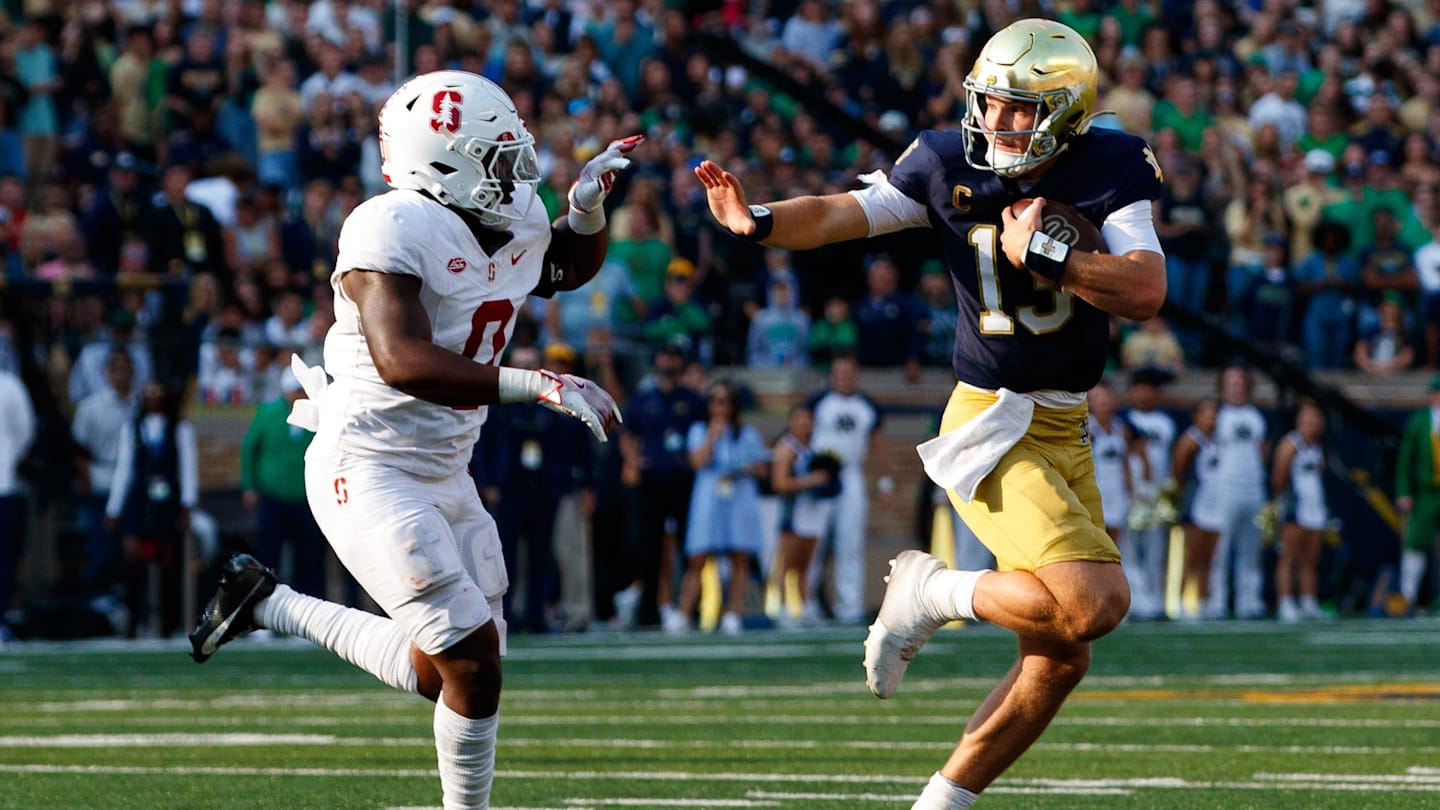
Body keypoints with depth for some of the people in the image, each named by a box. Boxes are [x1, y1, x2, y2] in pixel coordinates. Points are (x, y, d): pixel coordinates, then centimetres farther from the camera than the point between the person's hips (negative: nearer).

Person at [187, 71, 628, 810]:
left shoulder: (513, 230, 4)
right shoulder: (392, 230, -21)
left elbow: (570, 266, 28)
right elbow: (404, 363, -33)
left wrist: (588, 207, 5)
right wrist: (534, 386, -38)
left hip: (442, 473, 9)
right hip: (368, 472, -9)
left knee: (439, 676, 11)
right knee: (473, 662, -14)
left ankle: (269, 604, 25)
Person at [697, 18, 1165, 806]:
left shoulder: (1109, 171, -5)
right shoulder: (951, 166, -8)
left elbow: (1145, 292, -16)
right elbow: (836, 215, -4)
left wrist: (1044, 255, -25)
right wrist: (756, 222, -23)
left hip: (1063, 431, 5)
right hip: (991, 425, -5)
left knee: (1059, 661, 8)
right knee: (1094, 602, -24)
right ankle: (932, 593, 0)